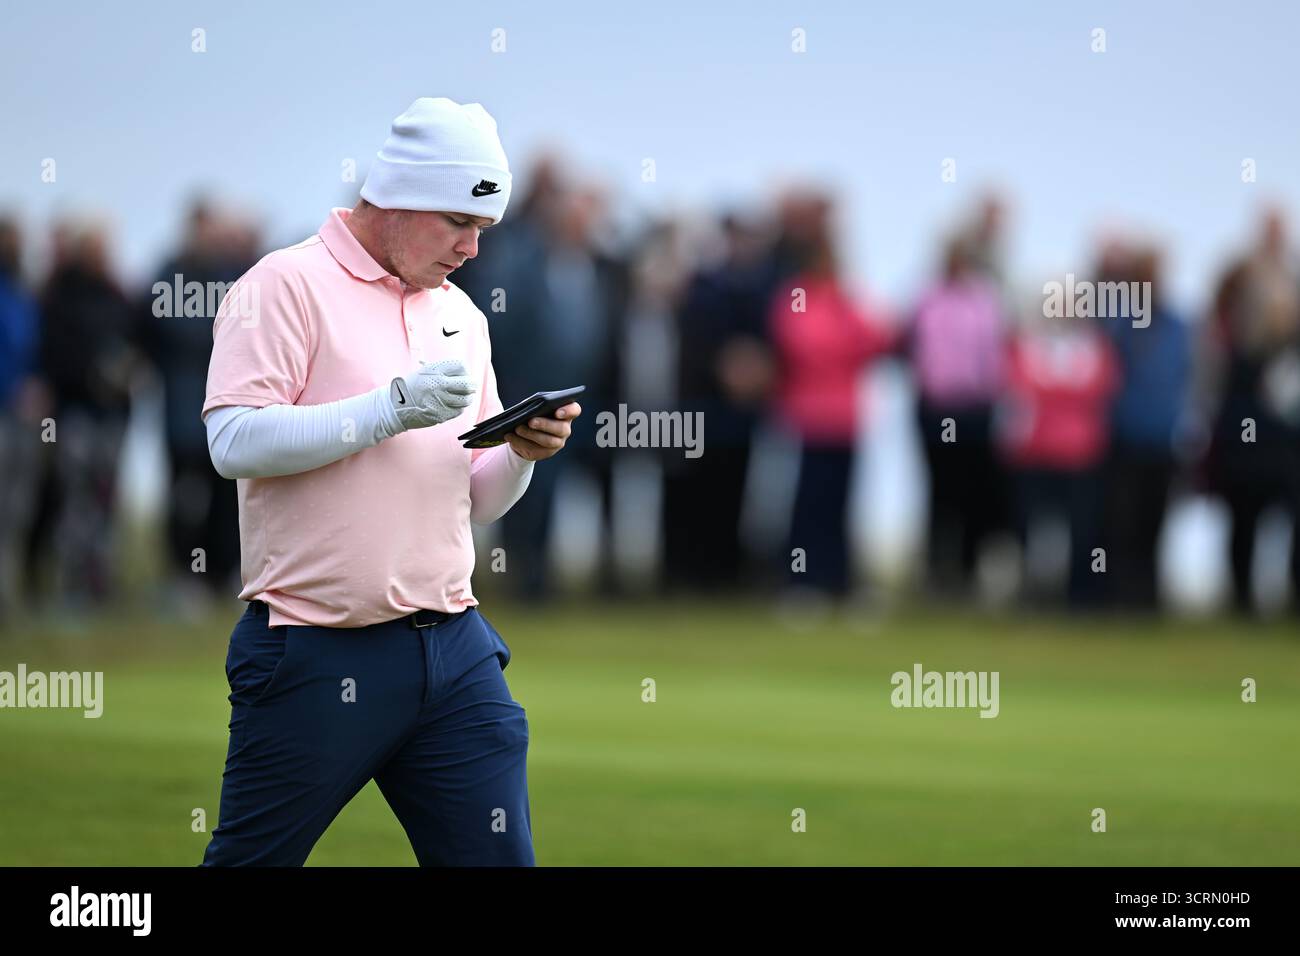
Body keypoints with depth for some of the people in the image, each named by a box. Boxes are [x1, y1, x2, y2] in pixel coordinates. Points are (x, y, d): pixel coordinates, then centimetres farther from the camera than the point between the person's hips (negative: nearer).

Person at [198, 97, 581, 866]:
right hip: (317, 657, -6)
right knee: (254, 857, 3)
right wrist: (393, 408, -18)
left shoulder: (461, 315, 17)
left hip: (454, 652, 6)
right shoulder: (289, 285, -4)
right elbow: (234, 440, -17)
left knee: (497, 855, 2)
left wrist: (522, 455, -2)